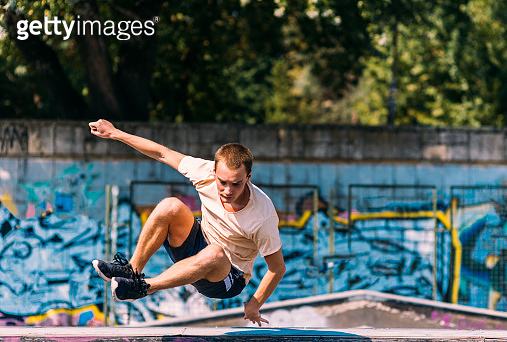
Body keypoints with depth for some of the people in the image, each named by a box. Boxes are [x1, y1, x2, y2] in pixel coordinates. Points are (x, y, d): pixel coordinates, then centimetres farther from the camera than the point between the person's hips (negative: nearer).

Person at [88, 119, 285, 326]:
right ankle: (132, 269, -15)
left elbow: (277, 268, -18)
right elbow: (164, 154, -5)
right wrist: (115, 134, -1)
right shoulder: (206, 173, -19)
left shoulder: (264, 216, -29)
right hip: (198, 245, 4)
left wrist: (254, 306, -20)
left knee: (214, 254, -42)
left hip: (230, 278, -4)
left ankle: (143, 287, -31)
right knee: (171, 206, -24)